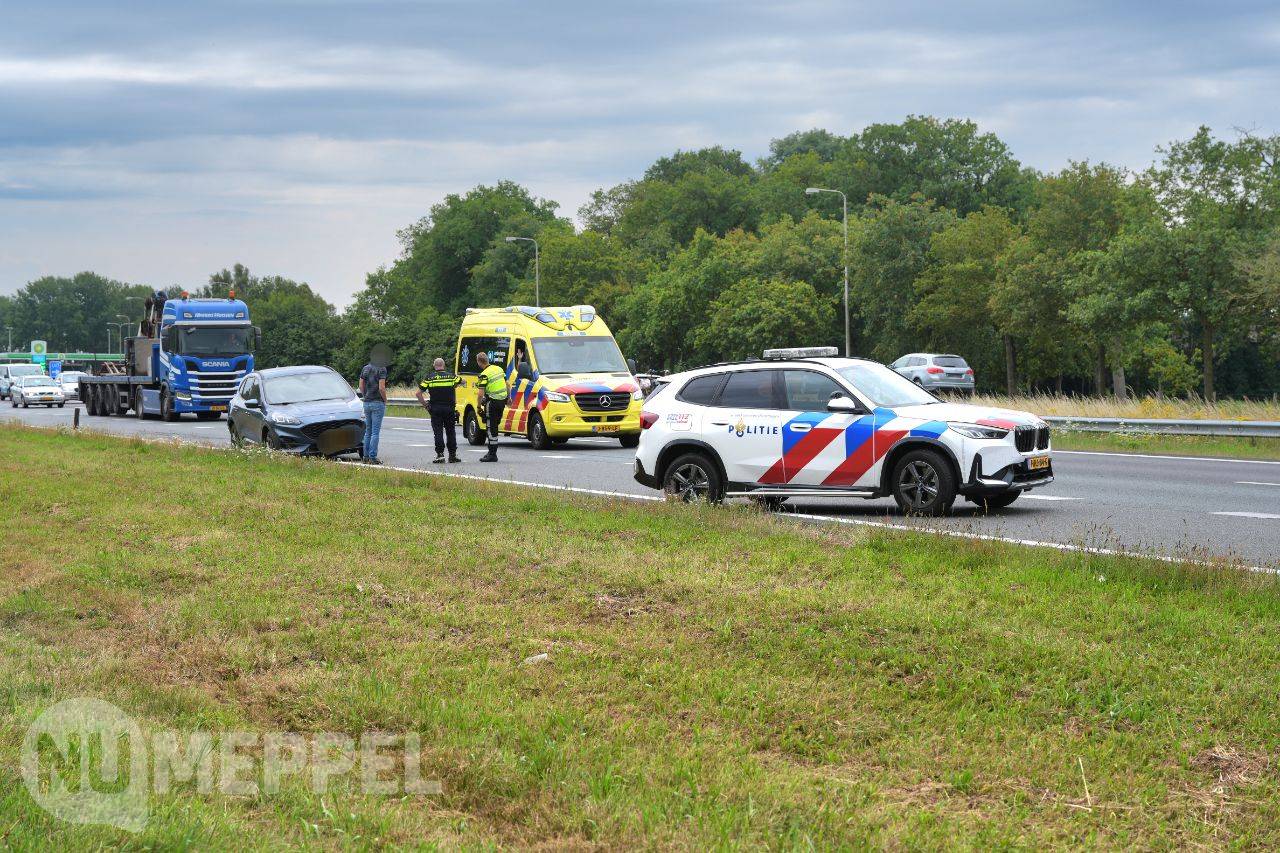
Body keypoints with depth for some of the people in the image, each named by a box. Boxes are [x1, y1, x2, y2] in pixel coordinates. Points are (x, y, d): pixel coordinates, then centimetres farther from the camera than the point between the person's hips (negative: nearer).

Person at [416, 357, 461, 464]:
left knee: (438, 432, 1)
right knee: (450, 432, 10)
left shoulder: (430, 378, -1)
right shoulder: (451, 376, 3)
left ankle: (440, 455, -5)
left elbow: (418, 393, -4)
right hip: (449, 408, 1)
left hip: (435, 409, -1)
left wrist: (425, 404, 7)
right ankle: (453, 455, 11)